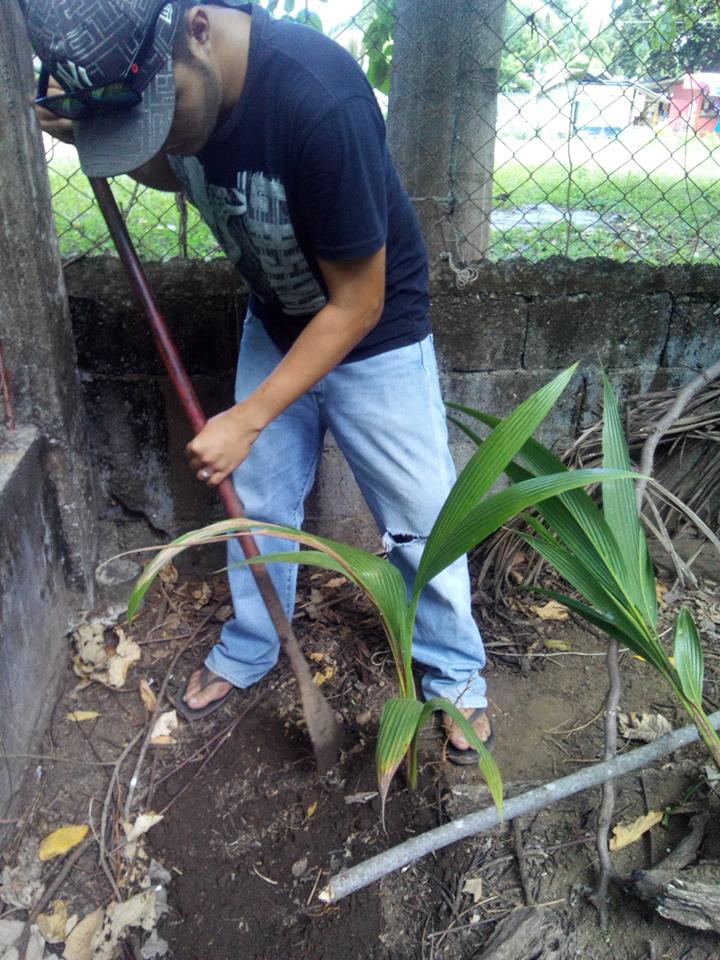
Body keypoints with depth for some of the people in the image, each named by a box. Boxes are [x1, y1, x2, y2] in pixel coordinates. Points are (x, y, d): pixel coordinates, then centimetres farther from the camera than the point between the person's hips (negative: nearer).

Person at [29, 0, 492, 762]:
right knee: (257, 500, 15)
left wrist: (247, 420, -23)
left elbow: (356, 305, -26)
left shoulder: (319, 99, -35)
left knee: (417, 521, 4)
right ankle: (248, 649, 40)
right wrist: (85, 129, -9)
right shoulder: (137, 75, -13)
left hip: (373, 338, -5)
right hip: (273, 325, 6)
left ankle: (456, 673, 30)